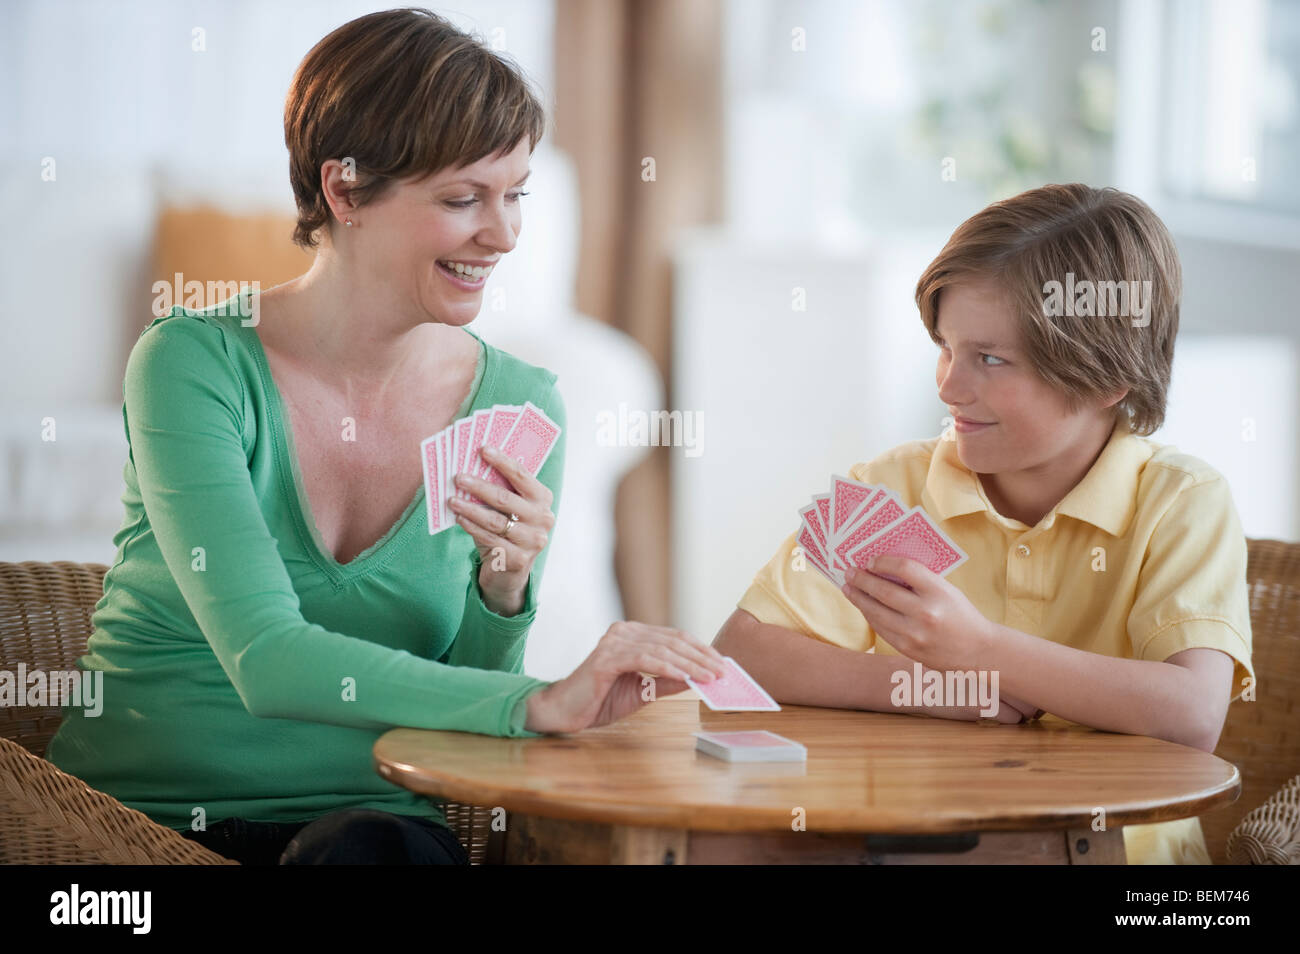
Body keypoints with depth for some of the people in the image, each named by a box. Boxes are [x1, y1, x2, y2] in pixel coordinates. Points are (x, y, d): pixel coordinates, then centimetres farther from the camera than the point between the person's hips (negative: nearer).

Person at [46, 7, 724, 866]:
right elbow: (264, 658, -21)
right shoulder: (194, 365, -10)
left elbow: (466, 718, 6)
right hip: (149, 817, -2)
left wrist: (505, 588, -15)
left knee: (373, 851, -31)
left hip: (370, 820, 2)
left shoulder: (519, 406, 1)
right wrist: (541, 704, -31)